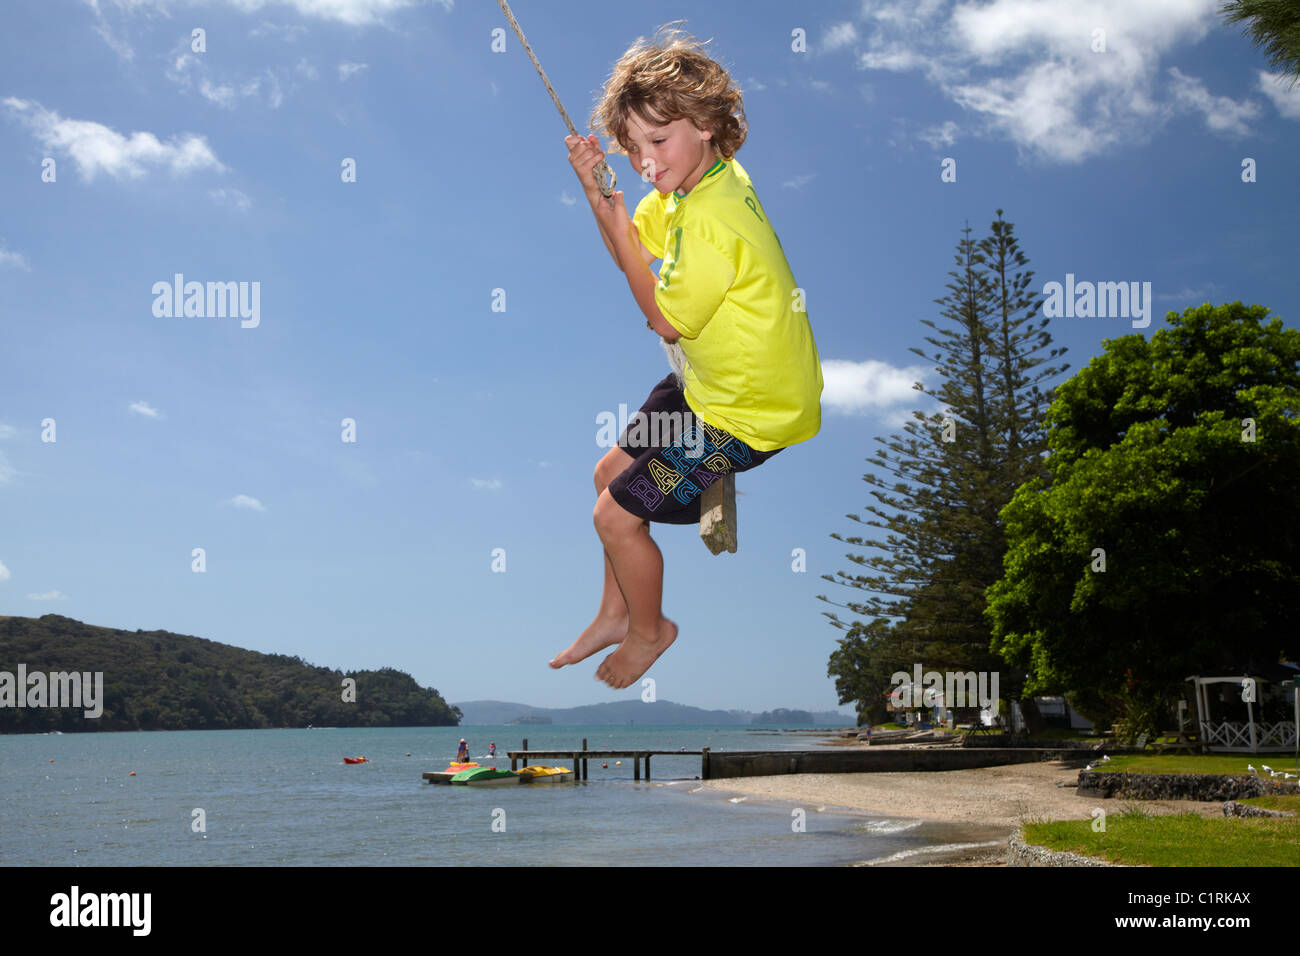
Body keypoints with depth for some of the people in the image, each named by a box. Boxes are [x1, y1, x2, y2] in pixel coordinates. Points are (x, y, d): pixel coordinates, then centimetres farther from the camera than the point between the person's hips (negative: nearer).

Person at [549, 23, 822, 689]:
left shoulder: (711, 218, -30)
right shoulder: (697, 179, 0)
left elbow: (666, 320, -18)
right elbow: (633, 248, 11)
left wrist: (619, 230, -17)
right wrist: (594, 191, -7)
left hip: (750, 417, -10)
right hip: (711, 386, 10)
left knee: (615, 514, -2)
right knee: (610, 472, 18)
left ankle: (650, 632, 25)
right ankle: (615, 614, 37)